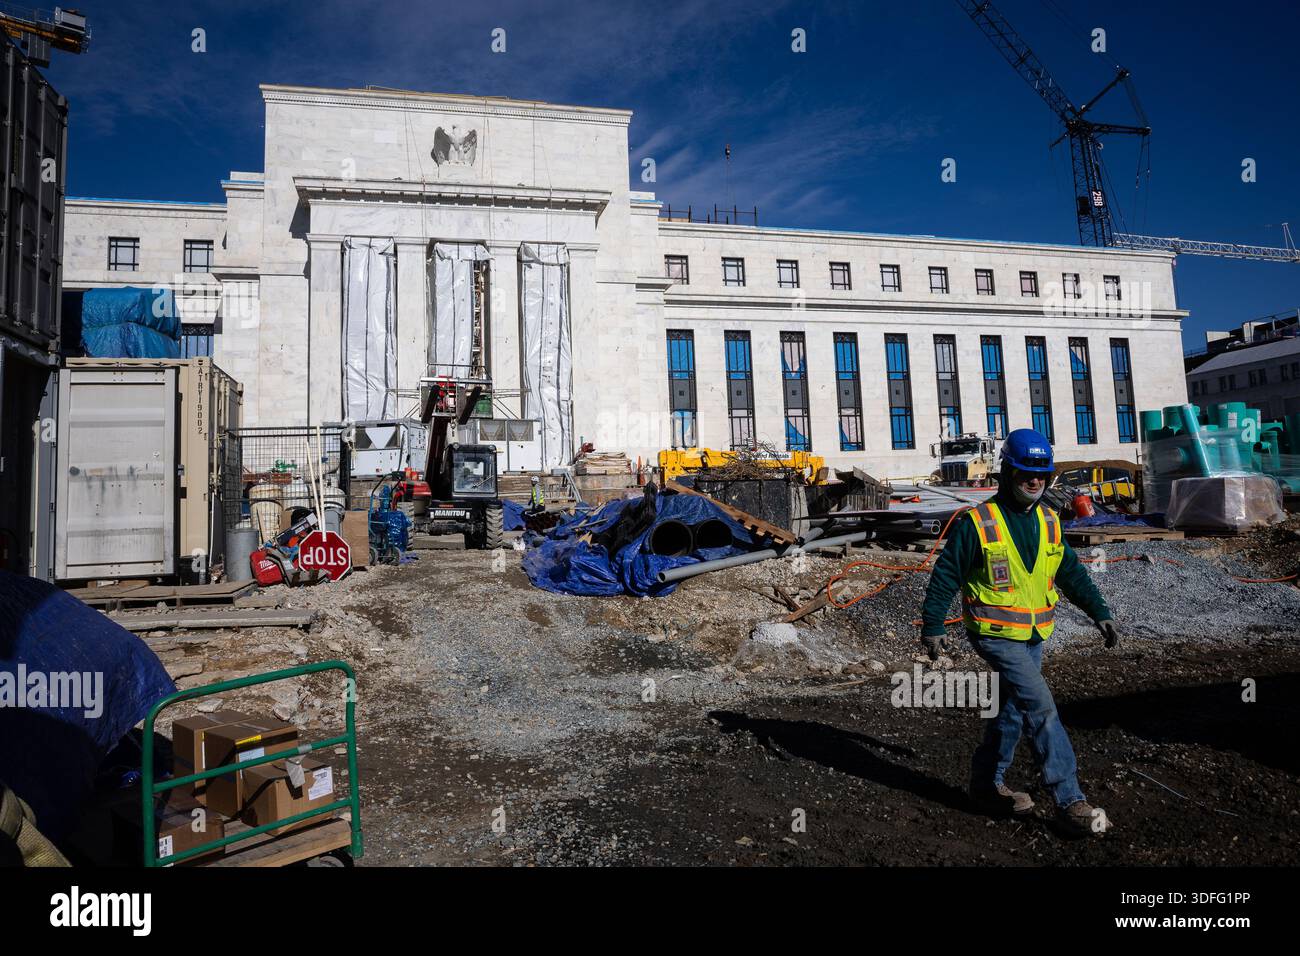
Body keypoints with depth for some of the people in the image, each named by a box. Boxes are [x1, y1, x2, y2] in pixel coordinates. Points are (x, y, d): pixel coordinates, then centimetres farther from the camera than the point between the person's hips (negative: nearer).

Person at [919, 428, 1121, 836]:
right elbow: (945, 576, -10)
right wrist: (932, 626, -9)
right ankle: (1069, 801, -6)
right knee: (1041, 708, -13)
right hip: (995, 633, -7)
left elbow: (1071, 572, 14)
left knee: (1013, 709, 14)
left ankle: (987, 784, 30)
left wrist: (1099, 612, 4)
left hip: (1033, 636, 7)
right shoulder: (977, 523, -14)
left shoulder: (1048, 522, 6)